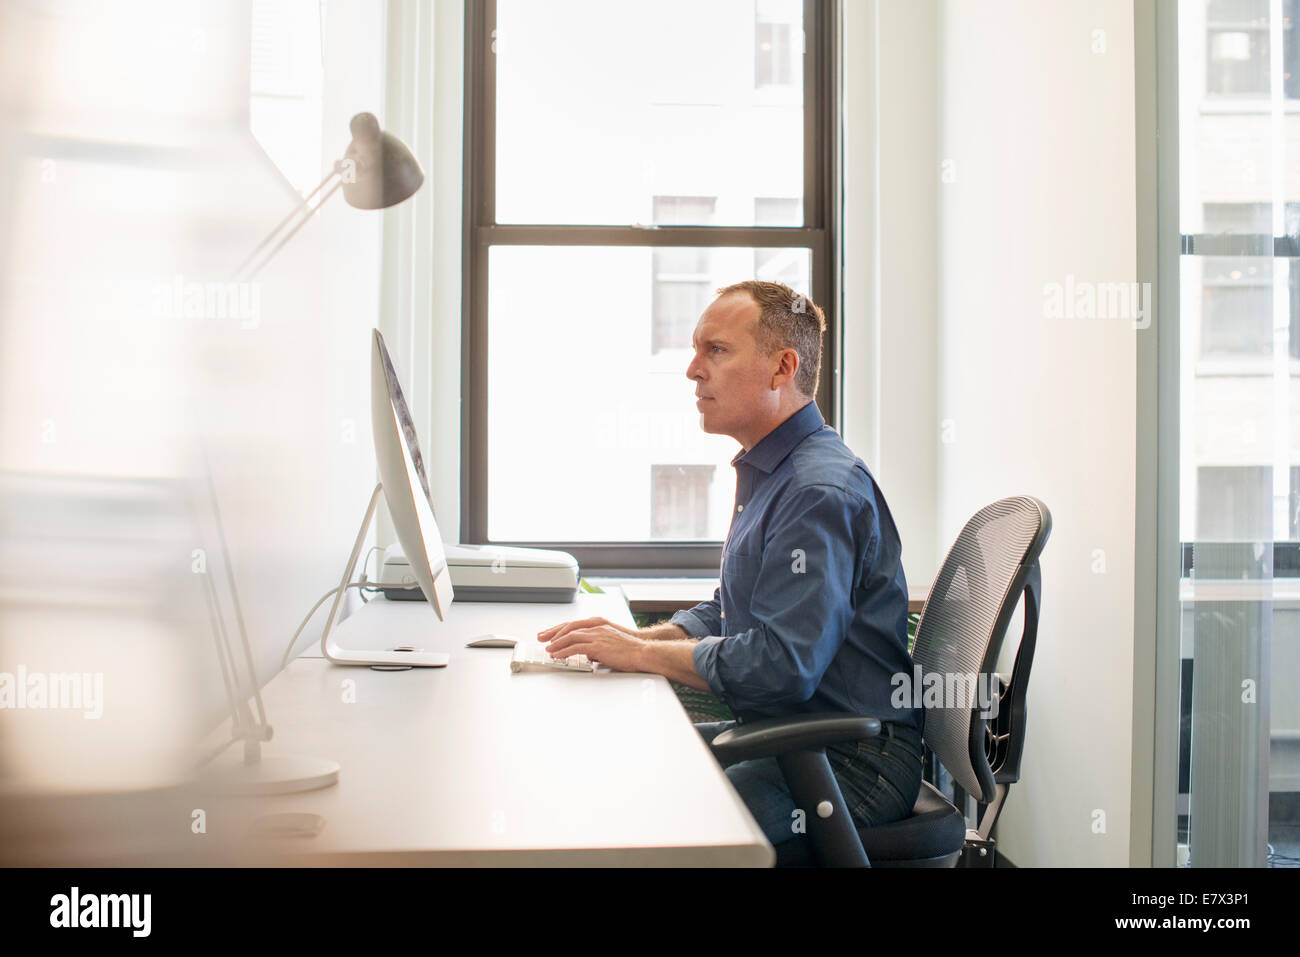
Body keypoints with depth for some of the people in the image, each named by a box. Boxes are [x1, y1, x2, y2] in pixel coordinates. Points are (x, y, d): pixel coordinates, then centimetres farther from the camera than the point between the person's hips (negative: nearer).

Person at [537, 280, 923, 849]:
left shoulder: (821, 491, -20)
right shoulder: (765, 473, 16)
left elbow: (781, 664, -27)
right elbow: (728, 615, 23)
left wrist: (641, 654, -15)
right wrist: (638, 636, 5)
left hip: (853, 760, -10)